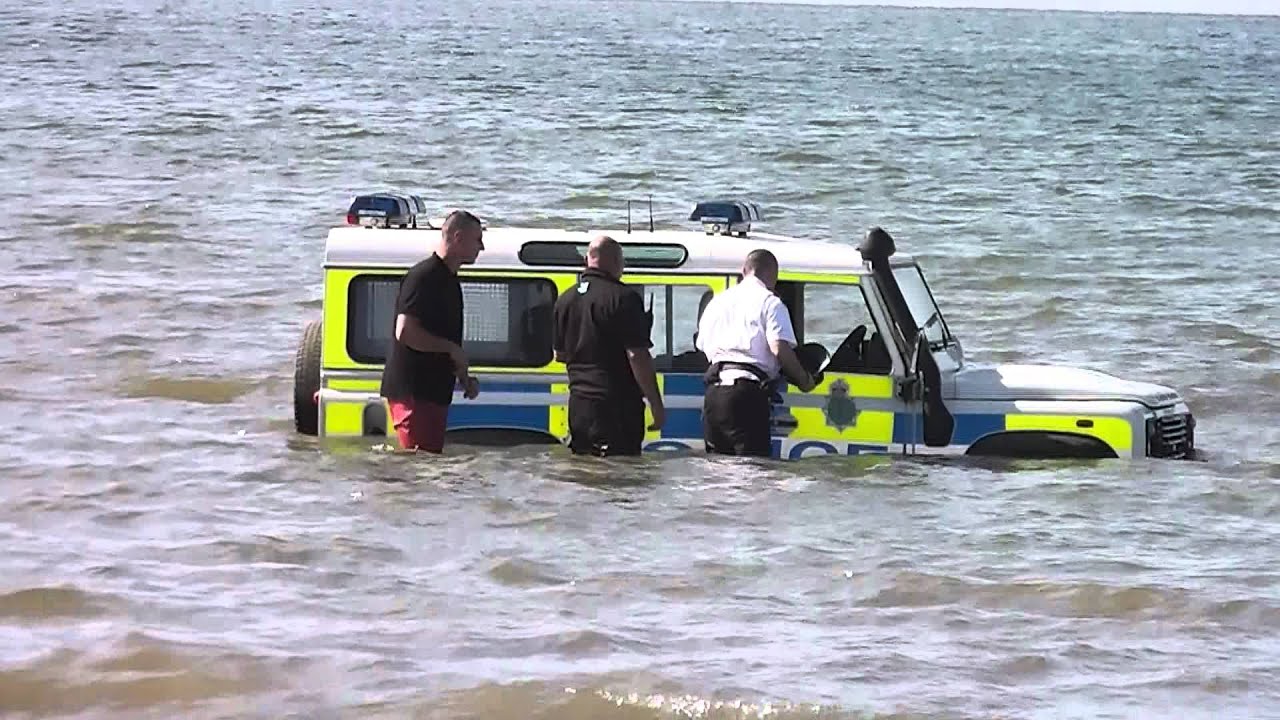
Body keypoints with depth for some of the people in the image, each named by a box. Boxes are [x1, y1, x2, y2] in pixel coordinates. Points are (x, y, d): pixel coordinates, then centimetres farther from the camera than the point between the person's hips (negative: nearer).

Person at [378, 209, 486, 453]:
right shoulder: (423, 277, -13)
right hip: (413, 393, -10)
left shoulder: (449, 280, 18)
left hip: (434, 392, 10)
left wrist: (465, 378, 16)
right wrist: (451, 348, -17)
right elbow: (405, 332, -24)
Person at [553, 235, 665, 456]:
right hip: (617, 403, -7)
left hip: (578, 404, 7)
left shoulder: (565, 300, 11)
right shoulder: (623, 298, -12)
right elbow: (637, 356, -17)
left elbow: (560, 355, 20)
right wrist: (656, 405, -12)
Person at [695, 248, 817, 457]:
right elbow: (779, 348, -13)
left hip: (713, 392, 7)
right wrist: (803, 380, 0)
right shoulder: (770, 303, -1)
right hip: (747, 392, -7)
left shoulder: (717, 301, 21)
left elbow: (702, 346, 25)